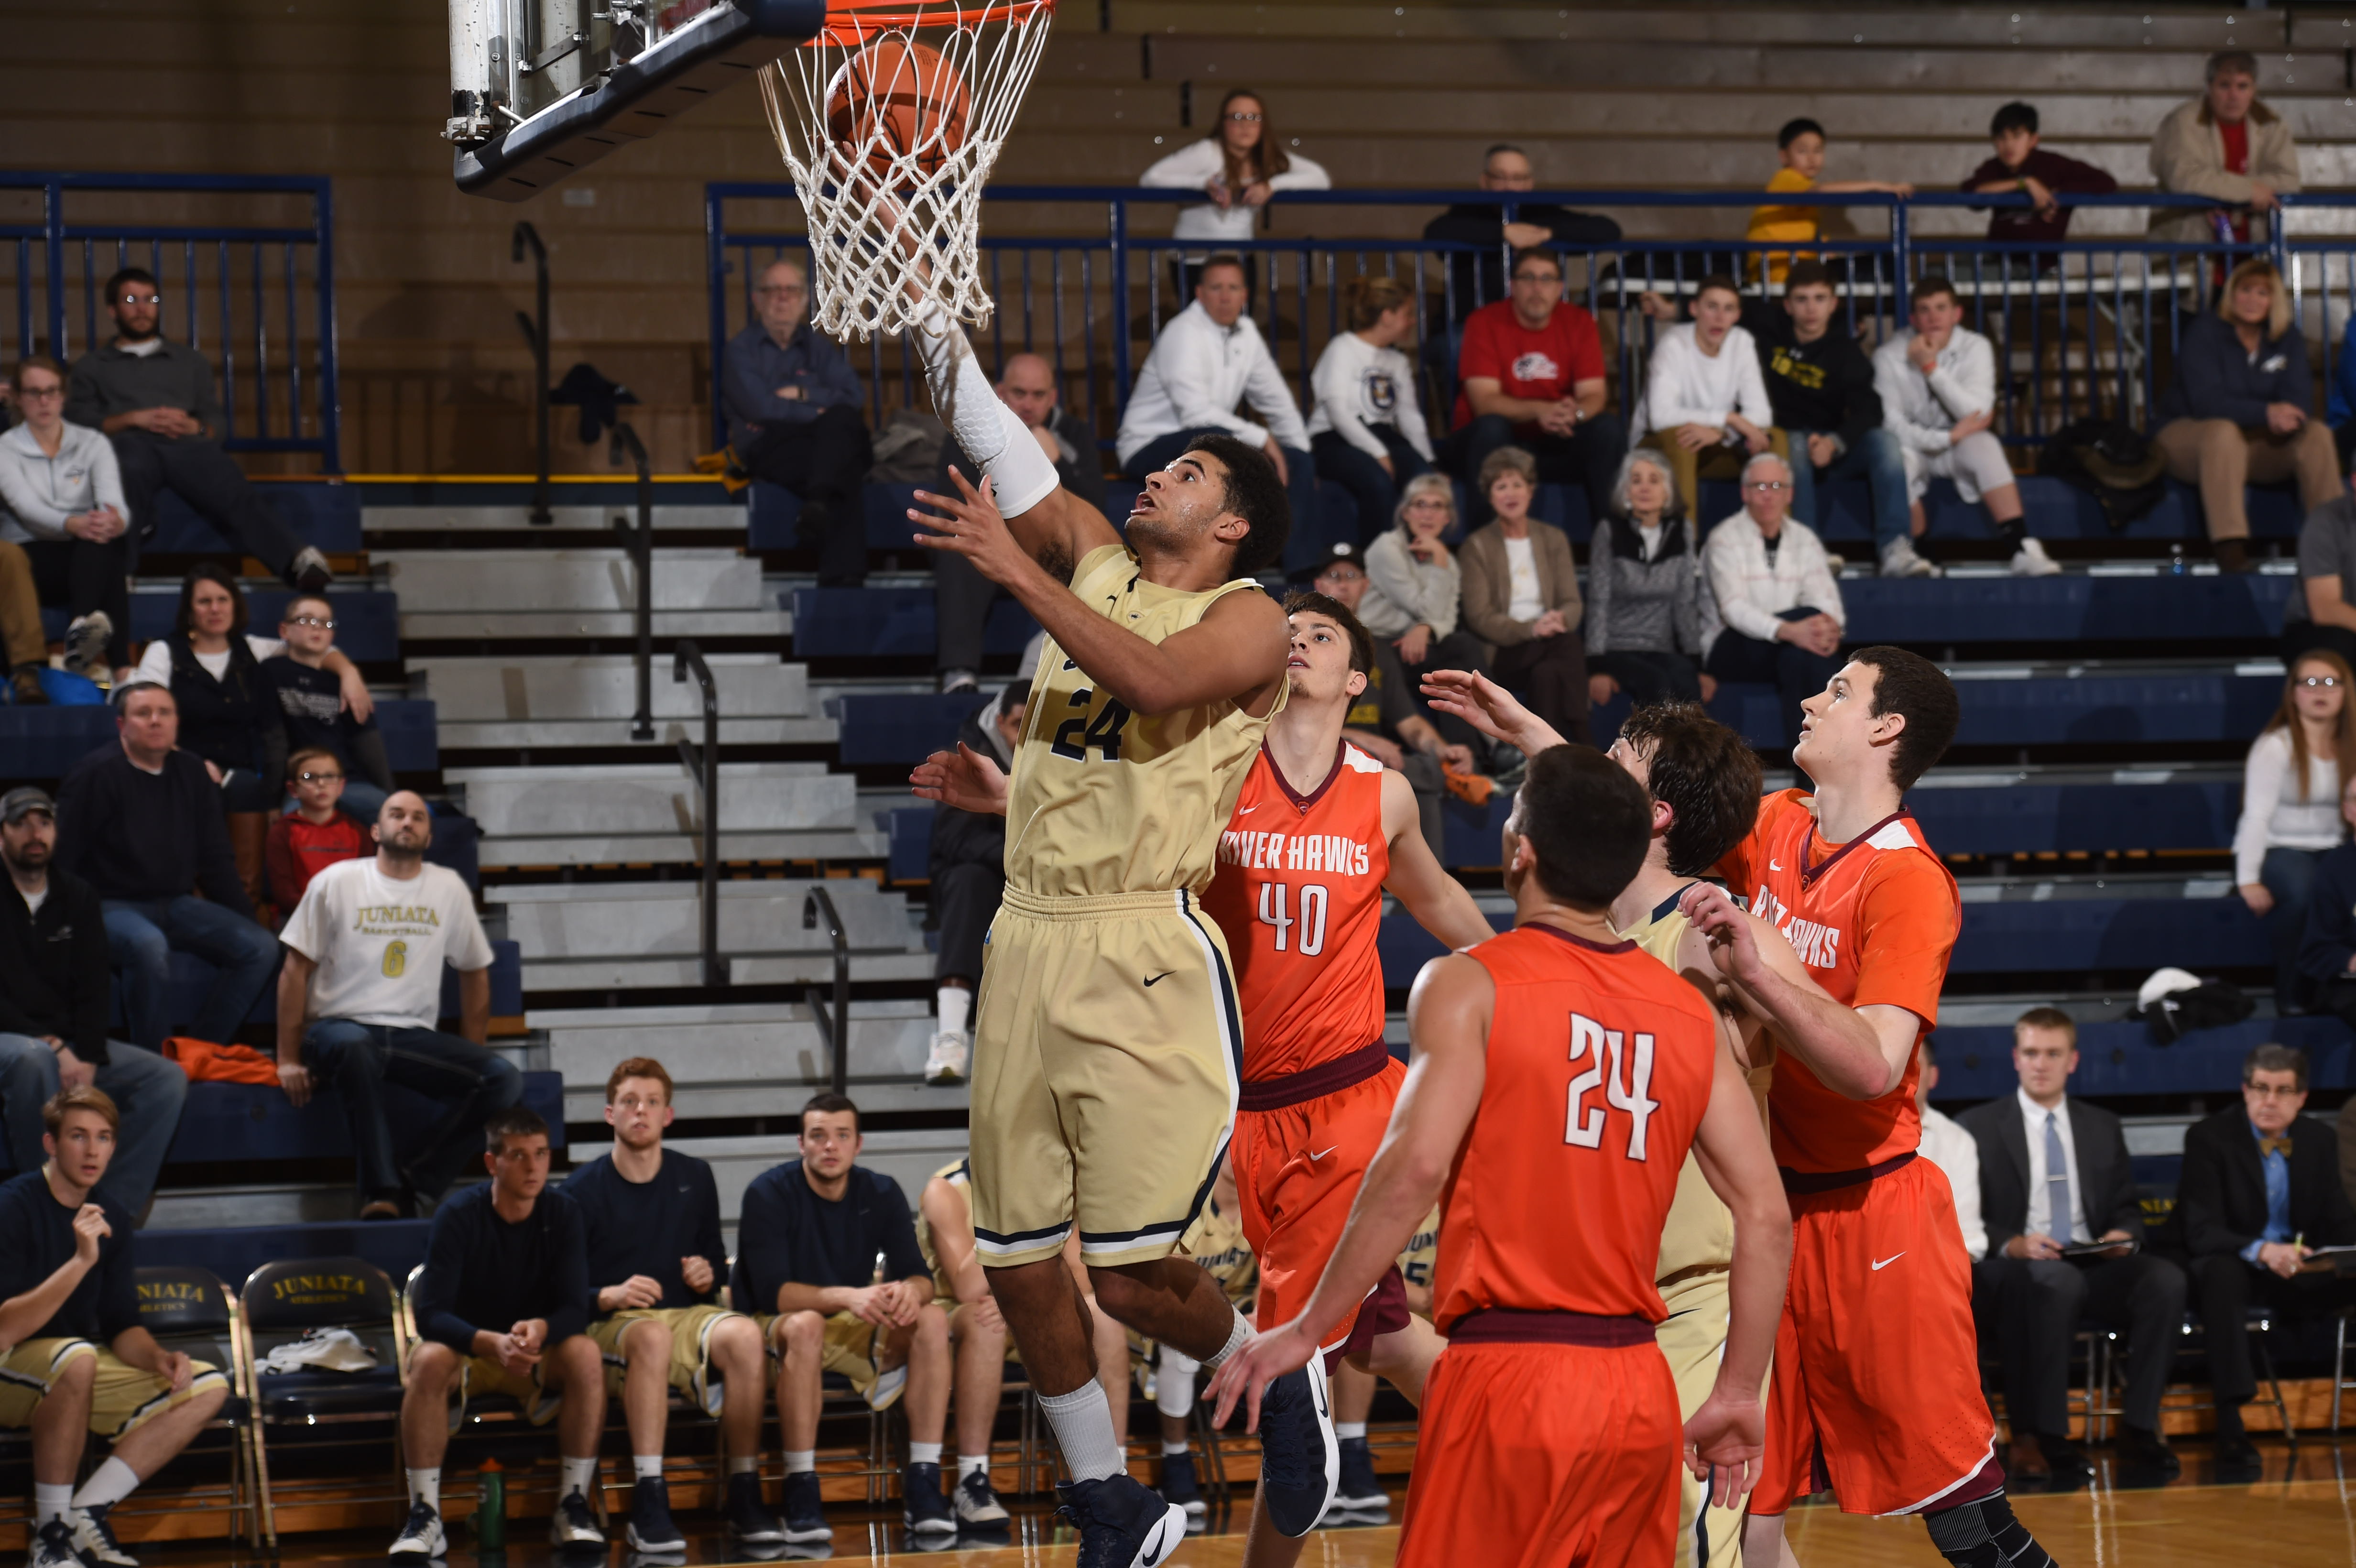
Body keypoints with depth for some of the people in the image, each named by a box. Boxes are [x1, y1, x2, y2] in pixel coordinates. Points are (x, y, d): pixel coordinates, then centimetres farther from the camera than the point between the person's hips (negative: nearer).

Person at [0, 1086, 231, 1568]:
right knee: (76, 1357, -39)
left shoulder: (112, 1217, 4)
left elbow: (123, 1328, 9)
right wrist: (81, 1261, -35)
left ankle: (87, 1511, -13)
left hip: (76, 1375, 7)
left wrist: (159, 1359, -13)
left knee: (209, 1388, -7)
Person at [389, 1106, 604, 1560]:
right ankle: (424, 1516, -33)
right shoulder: (459, 1217, -15)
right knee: (430, 1361, -36)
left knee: (585, 1354, -30)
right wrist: (492, 1344, -41)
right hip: (465, 1349, -2)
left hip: (538, 1353, 2)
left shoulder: (562, 1214, -8)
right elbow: (431, 1314, -22)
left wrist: (540, 1330, -38)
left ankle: (573, 1507, -24)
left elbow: (575, 1309, -14)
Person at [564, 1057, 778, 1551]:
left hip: (689, 1315, 3)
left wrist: (709, 1274, -1)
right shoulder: (583, 1189, 1)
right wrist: (611, 1296, -20)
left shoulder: (694, 1178, 13)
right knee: (651, 1334, -40)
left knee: (744, 1334, -31)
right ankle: (648, 1506, -43)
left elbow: (717, 1261, 23)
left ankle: (744, 1500, -24)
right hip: (610, 1326, -3)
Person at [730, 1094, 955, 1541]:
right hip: (775, 1330, -5)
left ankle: (923, 1484, -25)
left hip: (855, 1334, 5)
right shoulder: (769, 1194, -12)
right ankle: (801, 1494, -37)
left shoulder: (882, 1194, 1)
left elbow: (920, 1276, -4)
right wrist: (846, 1297, -37)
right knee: (806, 1325, -38)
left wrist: (909, 1290, -30)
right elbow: (772, 1291, -22)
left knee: (932, 1320, -21)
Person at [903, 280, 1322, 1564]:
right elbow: (1012, 470, 9)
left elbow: (1154, 682, -22)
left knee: (1135, 1275, -10)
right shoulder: (1091, 562, 17)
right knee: (1020, 1268, 7)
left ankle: (1278, 1376, 19)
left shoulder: (1245, 620, -3)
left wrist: (1014, 569, -24)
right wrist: (939, 328, 2)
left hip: (1144, 953, -7)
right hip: (1027, 941, 7)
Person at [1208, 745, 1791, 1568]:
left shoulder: (1468, 985, -5)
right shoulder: (1691, 1014, 10)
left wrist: (1307, 1331, -11)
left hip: (1508, 1378, -5)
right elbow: (1767, 1217, 7)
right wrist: (1739, 1394, 15)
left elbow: (1416, 1167, -18)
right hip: (1641, 1389, 5)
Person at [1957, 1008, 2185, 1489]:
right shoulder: (1979, 1127, 8)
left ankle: (2139, 1428, -25)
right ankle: (2047, 1437, -36)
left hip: (2095, 1266, 4)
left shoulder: (2102, 1128, 21)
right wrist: (2011, 1245, -18)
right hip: (2016, 1270, -4)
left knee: (2166, 1279, -27)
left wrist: (2124, 1235, -3)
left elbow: (2128, 1208, 22)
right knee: (2058, 1282, -40)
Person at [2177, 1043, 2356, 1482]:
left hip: (2299, 1267, 4)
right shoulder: (2209, 1137, -9)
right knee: (2223, 1273, -40)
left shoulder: (2319, 1139, 6)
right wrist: (2261, 1251, -37)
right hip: (2234, 1266, -4)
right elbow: (2201, 1231, -18)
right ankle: (2231, 1428, -44)